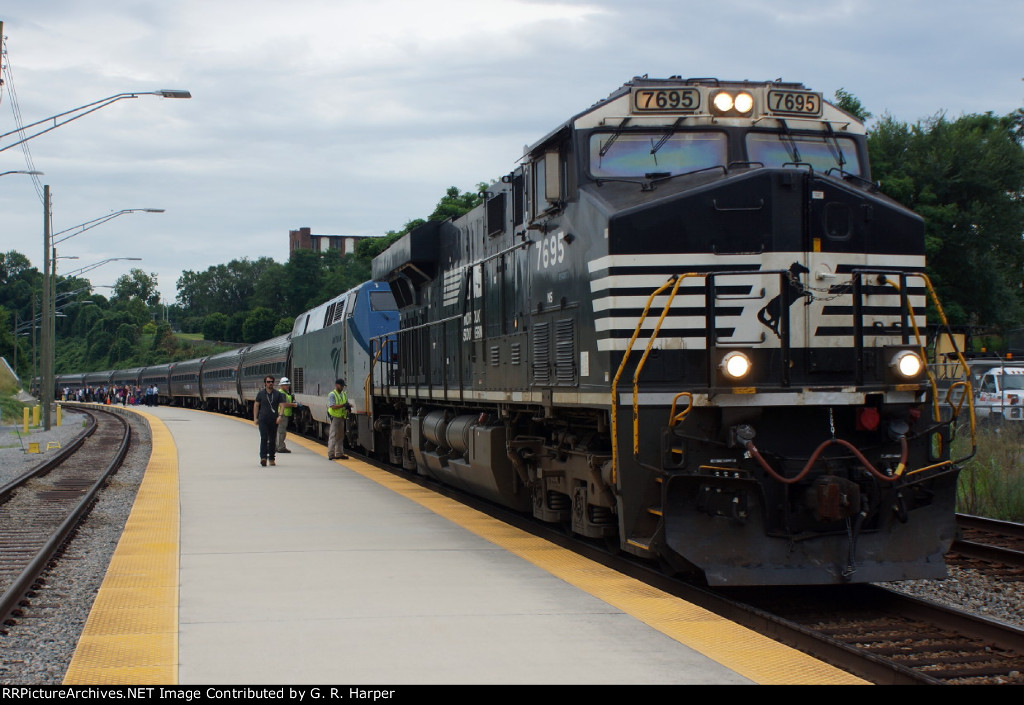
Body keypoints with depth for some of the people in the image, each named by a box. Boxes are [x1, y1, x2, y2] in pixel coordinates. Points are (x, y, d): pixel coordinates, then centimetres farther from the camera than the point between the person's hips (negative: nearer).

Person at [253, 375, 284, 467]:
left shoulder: (278, 394, 5)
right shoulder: (261, 393, 4)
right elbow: (256, 405, 9)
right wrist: (255, 418, 3)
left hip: (273, 420, 2)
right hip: (263, 419, -2)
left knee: (273, 439, 7)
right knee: (264, 438, -13)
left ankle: (272, 458, 17)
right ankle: (263, 457, -19)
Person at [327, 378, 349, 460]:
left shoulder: (344, 394, 14)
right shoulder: (332, 395, -9)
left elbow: (346, 404, 18)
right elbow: (333, 406, -19)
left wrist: (348, 407, -6)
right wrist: (343, 405, -28)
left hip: (342, 417, 8)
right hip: (334, 417, -7)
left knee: (340, 436, 11)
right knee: (333, 436, -9)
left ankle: (339, 453, 18)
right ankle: (331, 454, -10)